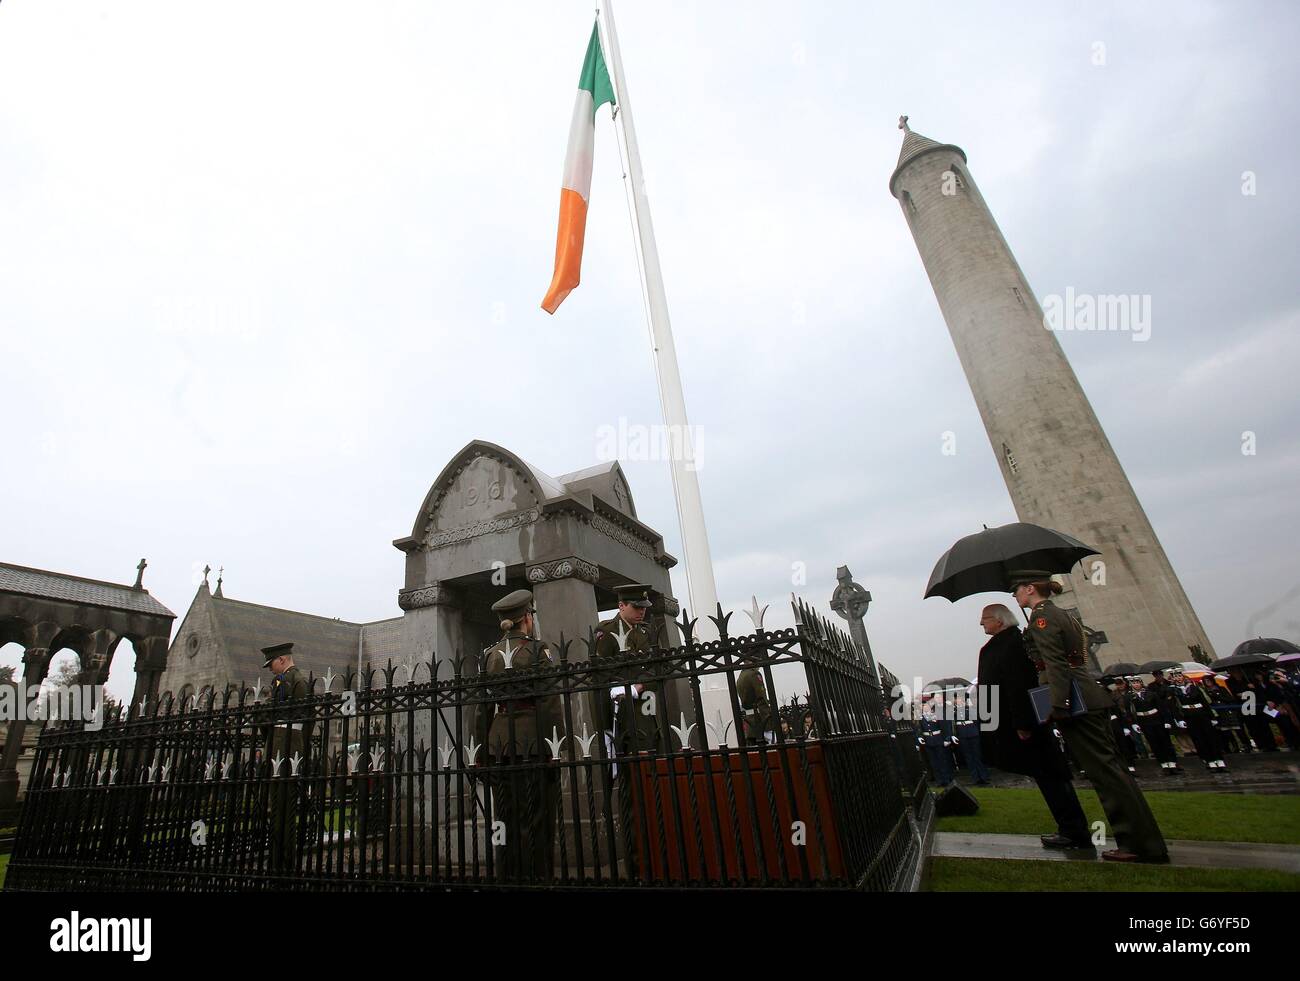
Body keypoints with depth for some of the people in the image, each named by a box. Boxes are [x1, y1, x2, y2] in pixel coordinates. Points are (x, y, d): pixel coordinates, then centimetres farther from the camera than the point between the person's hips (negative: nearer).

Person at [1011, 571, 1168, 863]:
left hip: (1074, 700, -10)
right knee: (1111, 766, 12)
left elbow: (1055, 663, -19)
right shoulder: (1060, 614, 19)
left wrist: (1058, 706, -20)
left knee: (1104, 769, -5)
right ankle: (1150, 843, 18)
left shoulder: (1041, 616, -11)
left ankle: (1139, 844, 1)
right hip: (1088, 696, 10)